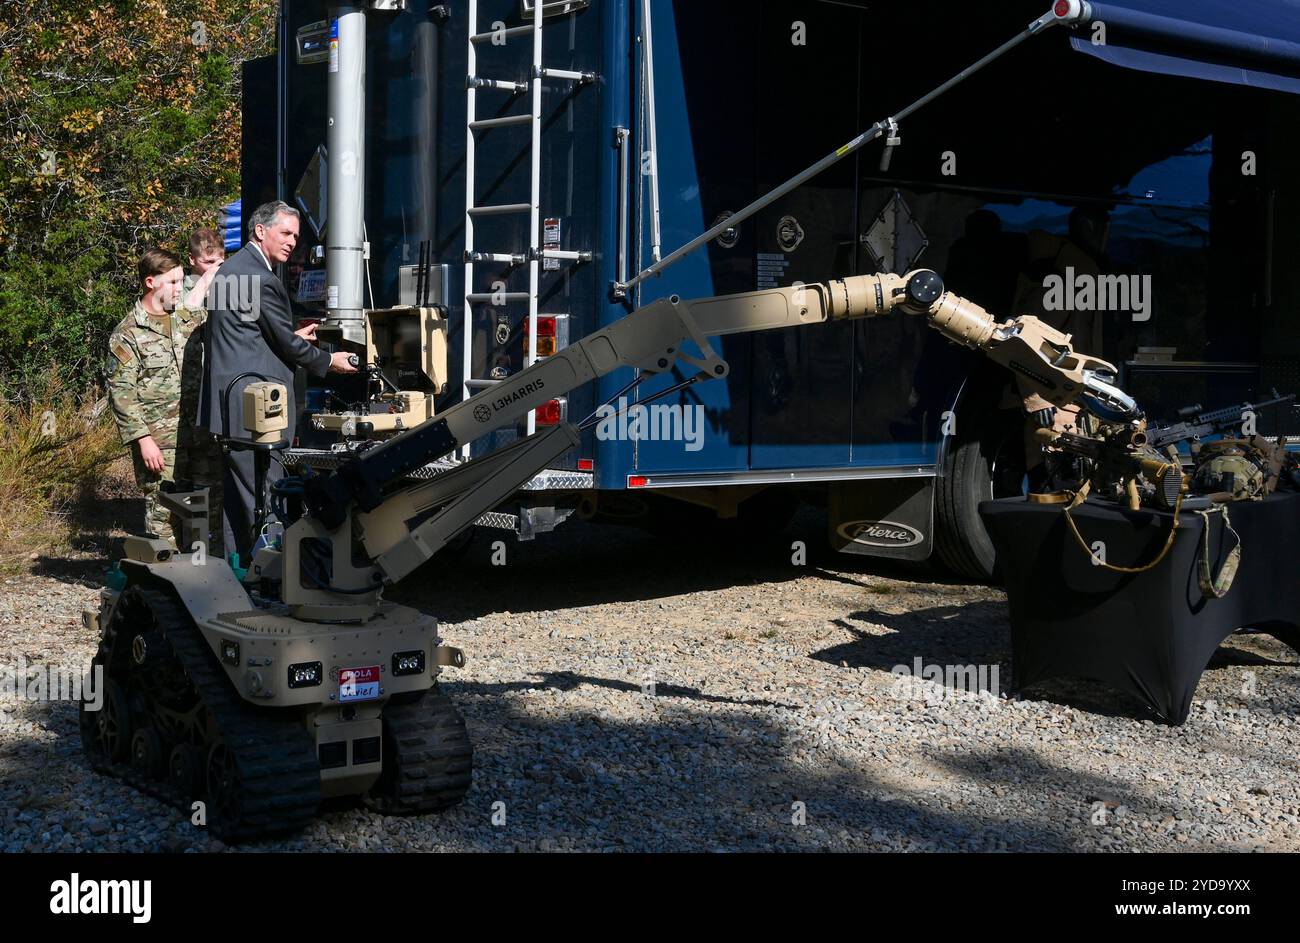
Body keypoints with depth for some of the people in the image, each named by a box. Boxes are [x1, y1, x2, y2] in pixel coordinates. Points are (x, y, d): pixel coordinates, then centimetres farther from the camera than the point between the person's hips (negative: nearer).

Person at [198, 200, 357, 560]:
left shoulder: (232, 268, 16)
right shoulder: (261, 279, -16)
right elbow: (287, 342, -10)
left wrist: (293, 337, 27)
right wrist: (329, 362, 6)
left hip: (228, 408, 11)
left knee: (236, 498, 14)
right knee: (265, 497, -7)